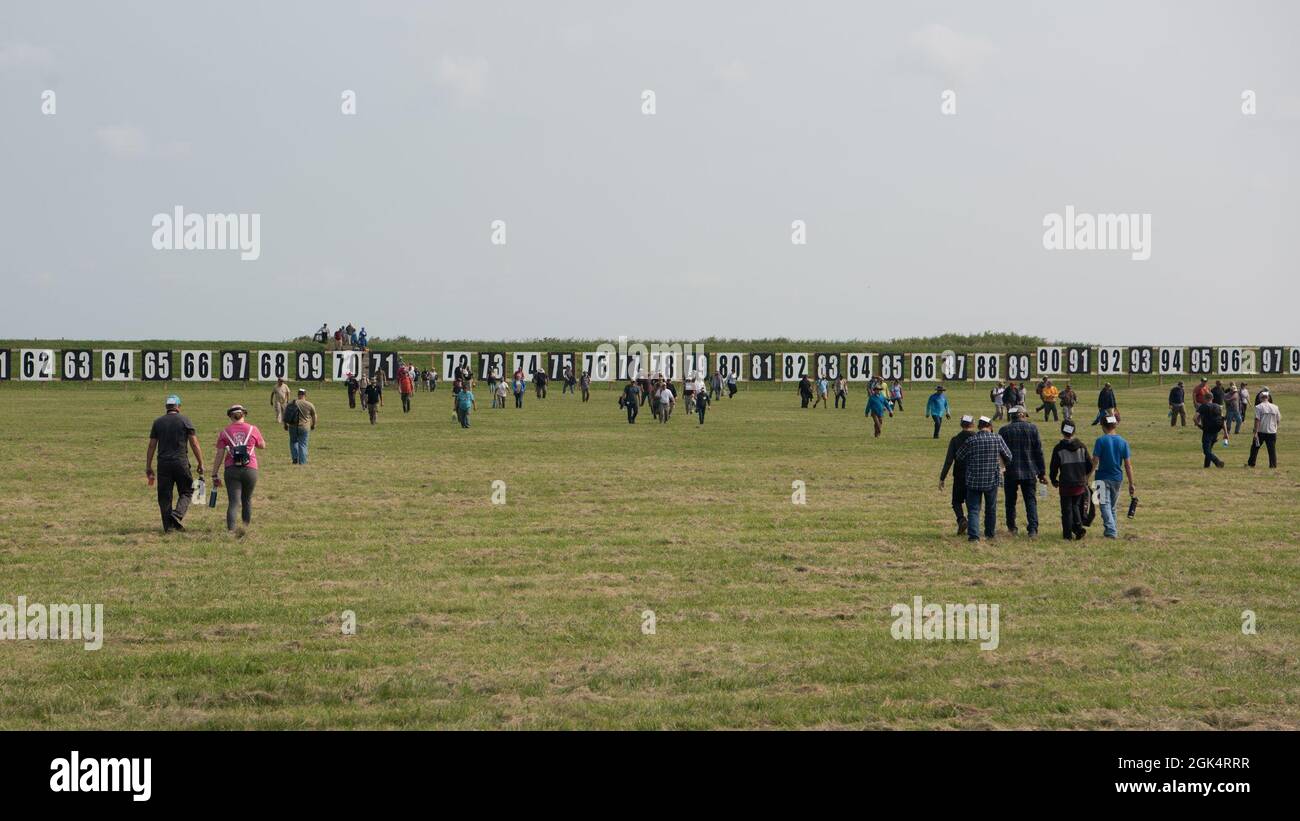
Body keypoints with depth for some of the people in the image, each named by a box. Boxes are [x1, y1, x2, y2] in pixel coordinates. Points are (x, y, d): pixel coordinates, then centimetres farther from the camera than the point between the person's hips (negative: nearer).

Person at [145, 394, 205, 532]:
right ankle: (177, 515, -12)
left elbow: (151, 446, 7)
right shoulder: (185, 420, 1)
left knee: (164, 496, 7)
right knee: (186, 491, 11)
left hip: (163, 463, 2)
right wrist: (201, 464, 4)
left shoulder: (158, 422, 8)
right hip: (181, 462, -2)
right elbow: (194, 444, -3)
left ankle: (168, 526, 5)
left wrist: (148, 468, 12)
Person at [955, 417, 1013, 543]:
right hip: (992, 480, 1)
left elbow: (959, 457, 3)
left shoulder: (970, 441, -7)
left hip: (973, 481, -1)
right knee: (991, 509, 18)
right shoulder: (997, 439, -5)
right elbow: (1008, 457, 5)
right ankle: (989, 533, 29)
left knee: (973, 509, 0)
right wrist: (1002, 465, 26)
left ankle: (973, 535, -15)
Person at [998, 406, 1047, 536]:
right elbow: (1038, 451, -1)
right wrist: (1042, 472, 5)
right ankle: (1033, 528, -10)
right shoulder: (1032, 428, -3)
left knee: (1010, 501, 14)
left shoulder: (1004, 430, -3)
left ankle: (1011, 527, 22)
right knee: (1031, 500, 2)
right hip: (1029, 472, 0)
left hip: (1011, 472, 0)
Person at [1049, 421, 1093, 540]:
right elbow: (1090, 465, 7)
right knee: (1076, 506, 19)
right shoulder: (1082, 446, 3)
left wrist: (1053, 480, 14)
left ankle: (1067, 534, 3)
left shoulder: (1058, 448, -7)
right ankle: (1079, 527, 1)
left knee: (1066, 509, 4)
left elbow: (1054, 467, -3)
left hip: (1066, 484, -3)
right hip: (1081, 484, 3)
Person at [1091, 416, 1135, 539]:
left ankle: (1111, 531, -19)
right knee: (1112, 506, 19)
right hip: (1117, 478, 4)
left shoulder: (1101, 441, -10)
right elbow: (1128, 465, 1)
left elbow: (1095, 461, -12)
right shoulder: (1122, 442, 1)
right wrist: (1131, 484, 6)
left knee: (1105, 505, -5)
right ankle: (1114, 529, 25)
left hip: (1103, 477, -4)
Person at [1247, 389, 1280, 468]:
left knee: (1255, 447, 12)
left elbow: (1257, 420, -13)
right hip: (1272, 432, 2)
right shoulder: (1275, 407, 2)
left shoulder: (1258, 407, -8)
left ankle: (1251, 463, 18)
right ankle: (1273, 465, 4)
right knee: (1272, 449, 7)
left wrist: (1255, 433, -14)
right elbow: (1278, 420, 7)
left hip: (1261, 432, -2)